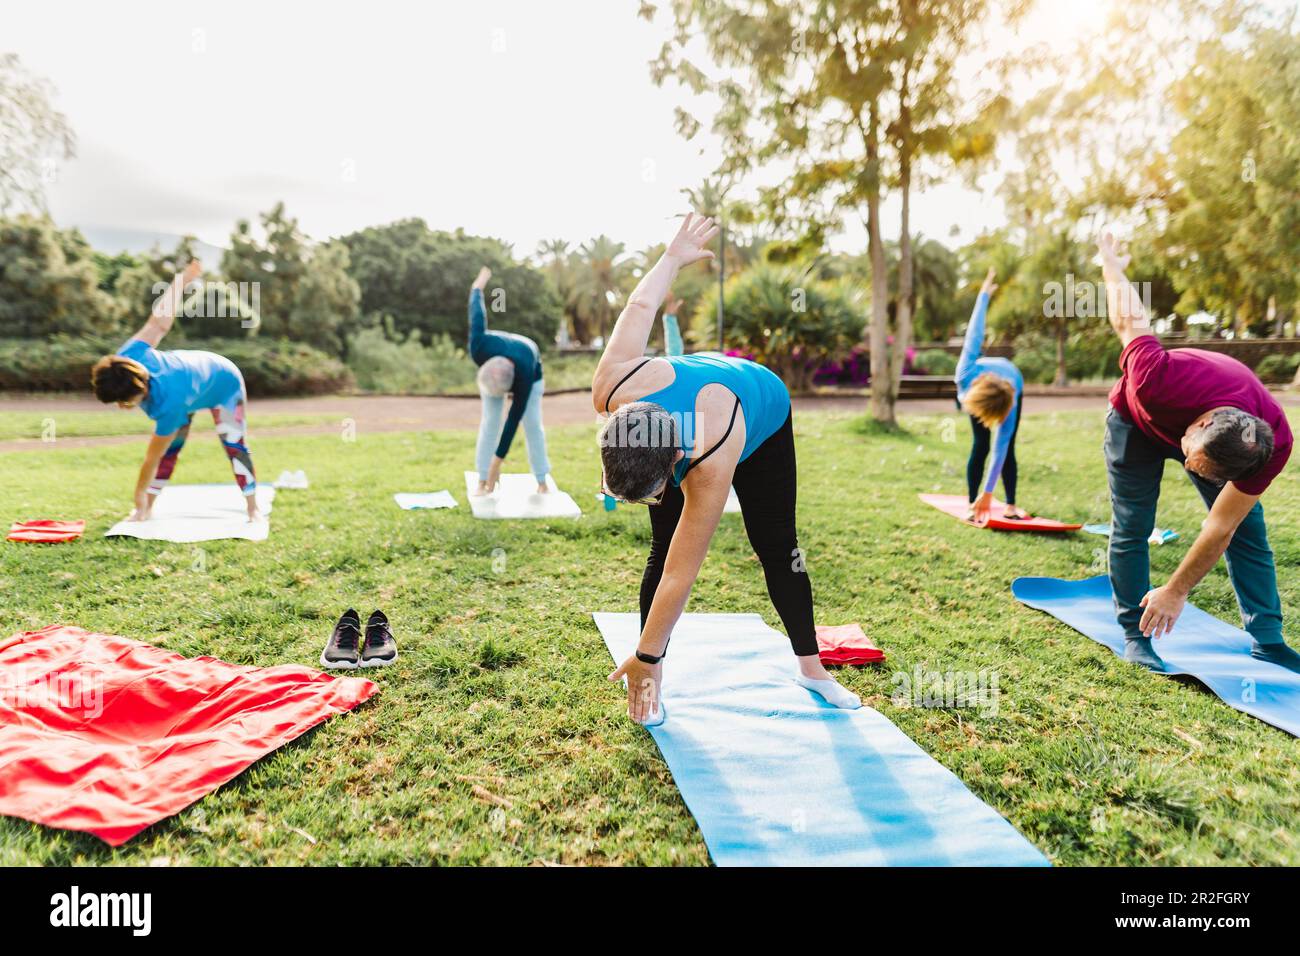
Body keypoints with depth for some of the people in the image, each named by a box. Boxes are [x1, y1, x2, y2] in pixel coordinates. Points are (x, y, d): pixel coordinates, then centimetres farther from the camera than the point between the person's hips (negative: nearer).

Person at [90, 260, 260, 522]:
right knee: (169, 449, 1)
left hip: (223, 381, -6)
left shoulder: (169, 404, -46)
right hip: (189, 373, 6)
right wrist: (182, 280, -6)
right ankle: (147, 509, 5)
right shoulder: (128, 358, -33)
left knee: (234, 445, -13)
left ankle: (253, 509, -5)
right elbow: (160, 323, -20)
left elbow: (152, 459, -34)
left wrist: (139, 495, -22)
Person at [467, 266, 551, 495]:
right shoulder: (480, 351, -41)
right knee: (490, 422, -8)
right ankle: (483, 481, -7)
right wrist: (477, 288, -4)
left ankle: (542, 482, 0)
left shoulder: (523, 379, -44)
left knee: (532, 423, -9)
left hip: (530, 371, -2)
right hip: (492, 365, 2)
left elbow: (512, 422, -41)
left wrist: (497, 464, -40)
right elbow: (477, 317, -24)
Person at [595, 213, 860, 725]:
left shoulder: (710, 465, -49)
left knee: (778, 549, 1)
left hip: (764, 416, -3)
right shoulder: (610, 392, -38)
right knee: (662, 549, -8)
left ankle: (811, 666, 19)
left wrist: (645, 656, -33)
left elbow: (680, 576, -41)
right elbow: (639, 309, -19)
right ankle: (653, 681, 2)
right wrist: (673, 257, -1)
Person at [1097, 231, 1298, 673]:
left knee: (1247, 530, -4)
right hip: (1138, 421, -2)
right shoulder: (1159, 381, -46)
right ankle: (1134, 635, 7)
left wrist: (1176, 592, -23)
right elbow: (1130, 323, -25)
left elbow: (1219, 529, -27)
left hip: (1210, 427, 2)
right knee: (1131, 528, -4)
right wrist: (1111, 267, -4)